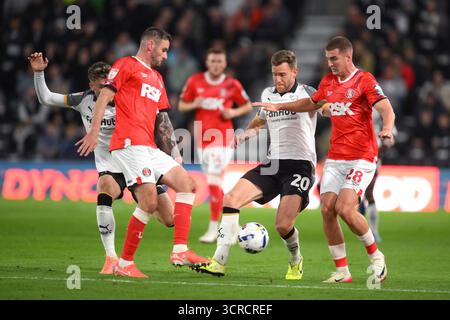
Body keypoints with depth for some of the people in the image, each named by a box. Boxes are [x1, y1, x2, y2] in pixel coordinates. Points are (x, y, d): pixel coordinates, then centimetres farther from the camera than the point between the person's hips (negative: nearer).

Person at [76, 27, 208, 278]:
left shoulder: (157, 78, 26)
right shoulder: (126, 65, 2)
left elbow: (163, 120, 26)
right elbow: (104, 97, -7)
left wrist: (175, 154, 21)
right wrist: (95, 131, -18)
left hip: (150, 148, 9)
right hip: (129, 143, -9)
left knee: (187, 184, 0)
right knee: (149, 200, -17)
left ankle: (180, 250, -4)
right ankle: (125, 264, -10)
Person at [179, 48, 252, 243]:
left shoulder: (232, 85, -2)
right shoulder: (195, 82, 4)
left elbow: (247, 106, 10)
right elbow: (181, 106, 12)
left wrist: (233, 113, -9)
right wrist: (194, 104, -9)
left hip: (222, 137, -4)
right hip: (202, 137, 4)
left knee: (214, 180, -14)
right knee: (213, 181, 9)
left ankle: (213, 229, -9)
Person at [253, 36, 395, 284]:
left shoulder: (365, 80, -7)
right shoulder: (328, 82, 13)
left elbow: (386, 110, -17)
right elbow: (311, 103, 33)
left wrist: (386, 129, -38)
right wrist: (278, 106, 29)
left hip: (362, 158, -6)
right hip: (335, 158, 6)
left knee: (345, 209, -19)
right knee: (327, 209, -6)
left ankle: (376, 257, 3)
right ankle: (342, 271, 2)